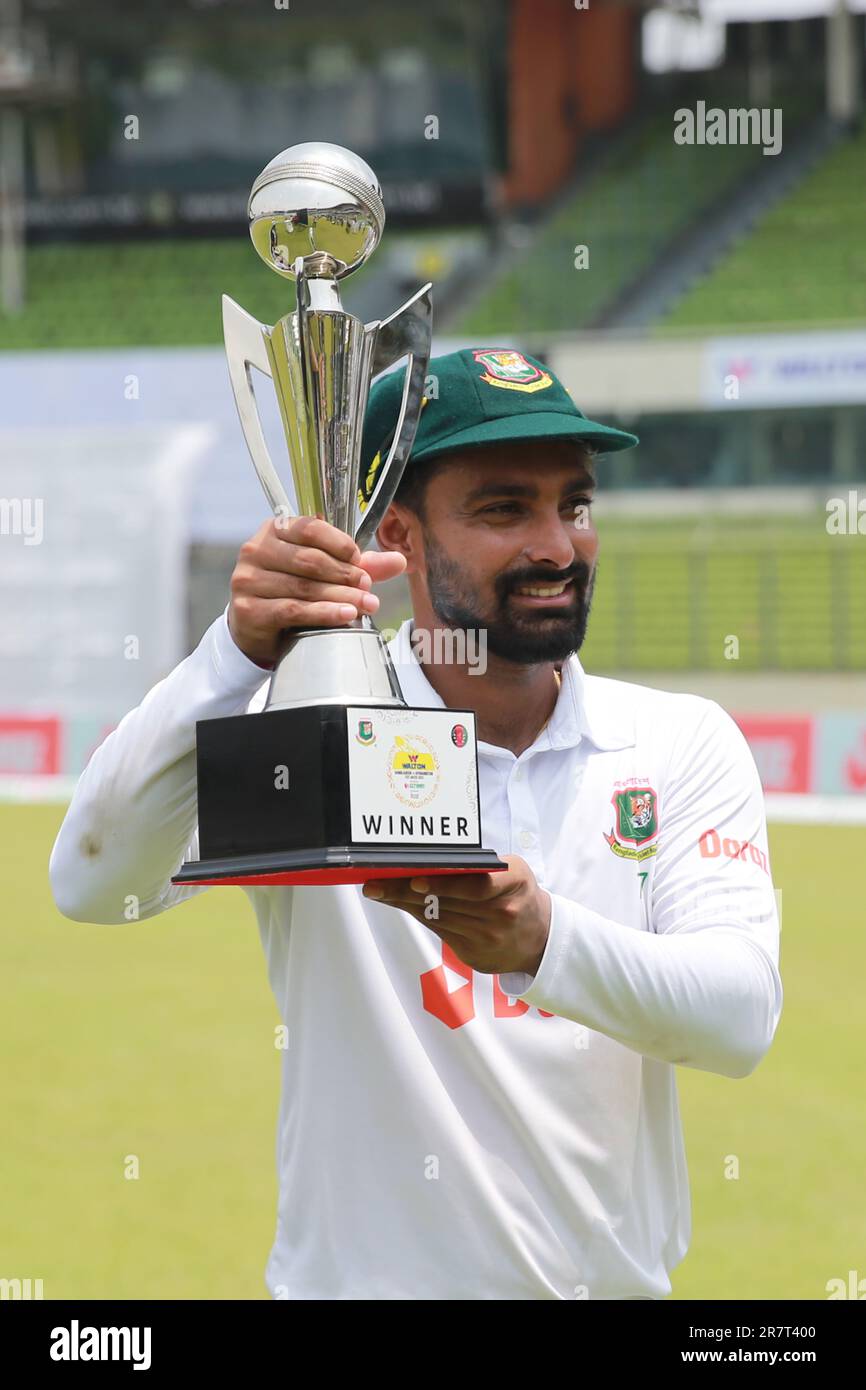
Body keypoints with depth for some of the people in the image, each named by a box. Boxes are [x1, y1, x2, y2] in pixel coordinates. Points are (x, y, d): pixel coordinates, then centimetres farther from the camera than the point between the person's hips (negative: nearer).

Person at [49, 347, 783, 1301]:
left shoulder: (681, 746, 1)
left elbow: (742, 1020, -14)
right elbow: (92, 883, -21)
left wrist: (544, 941, -33)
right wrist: (240, 653, -34)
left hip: (615, 1278, 2)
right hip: (360, 1279, -2)